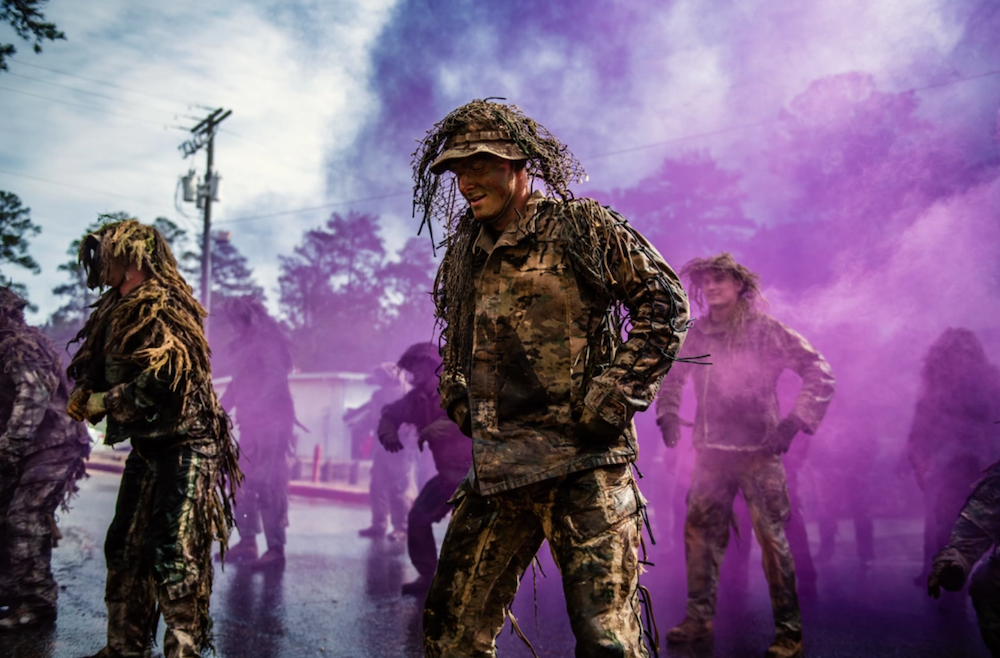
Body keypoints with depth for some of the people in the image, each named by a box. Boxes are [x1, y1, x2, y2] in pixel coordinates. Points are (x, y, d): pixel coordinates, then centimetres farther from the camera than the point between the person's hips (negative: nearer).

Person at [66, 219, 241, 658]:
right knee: (125, 549, 14)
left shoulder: (161, 308, -16)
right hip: (147, 448, 10)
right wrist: (86, 393, -1)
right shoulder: (118, 310, 14)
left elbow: (160, 383, -25)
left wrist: (98, 402, -14)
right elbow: (102, 372, 20)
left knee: (175, 556, -7)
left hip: (181, 448, -10)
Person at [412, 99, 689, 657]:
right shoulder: (463, 252, 15)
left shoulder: (581, 227, -3)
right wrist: (455, 395, 14)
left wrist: (614, 392, -11)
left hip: (583, 465, -6)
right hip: (495, 469, 7)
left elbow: (666, 303, -4)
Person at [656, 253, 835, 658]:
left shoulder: (766, 331, -5)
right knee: (699, 531, 6)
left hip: (758, 450, -4)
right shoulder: (697, 334, 7)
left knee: (771, 537, -5)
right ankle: (699, 617, 19)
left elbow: (819, 374, -5)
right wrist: (668, 414, 8)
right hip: (710, 450, 5)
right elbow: (672, 376, 23)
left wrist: (794, 423, -13)